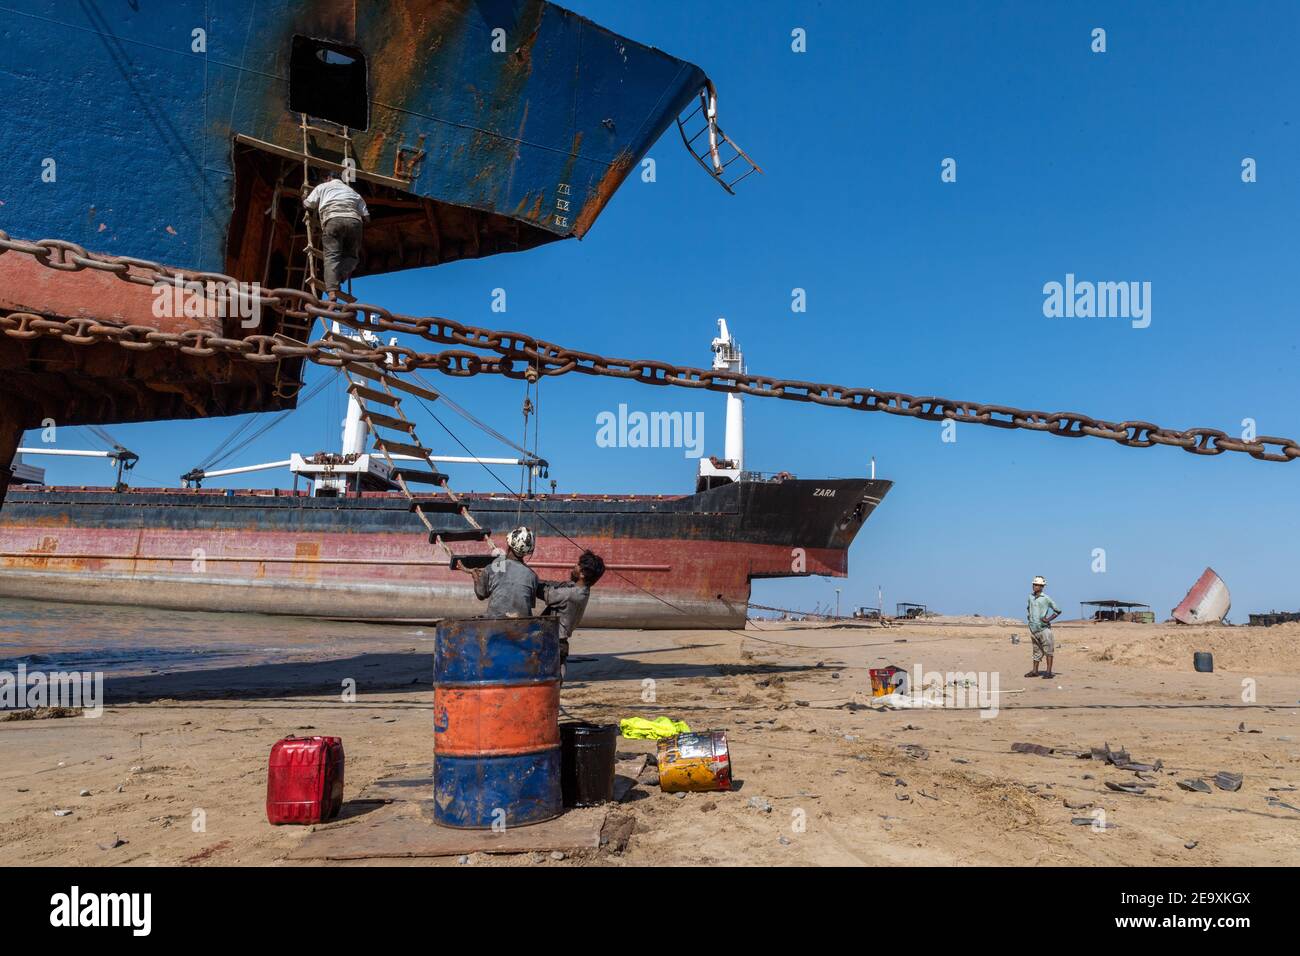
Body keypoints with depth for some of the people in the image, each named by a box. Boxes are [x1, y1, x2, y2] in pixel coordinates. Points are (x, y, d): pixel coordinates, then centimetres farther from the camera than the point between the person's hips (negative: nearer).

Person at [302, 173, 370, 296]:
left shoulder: (323, 186, 27)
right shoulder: (353, 192, 33)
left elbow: (308, 205, 21)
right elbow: (366, 217, 23)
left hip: (333, 220, -2)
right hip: (354, 221, 2)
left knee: (331, 256, -10)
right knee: (352, 255, 13)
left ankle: (332, 291, -29)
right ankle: (340, 278, -17)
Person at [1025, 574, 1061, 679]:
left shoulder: (1046, 598, -7)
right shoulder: (1030, 597, 8)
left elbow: (1058, 611, -2)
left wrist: (1048, 619, -10)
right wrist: (1028, 615, 12)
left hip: (1044, 628, -5)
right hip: (1033, 627, 5)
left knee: (1048, 650, -4)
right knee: (1037, 650, 13)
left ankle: (1049, 672, -2)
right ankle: (1035, 671, 18)